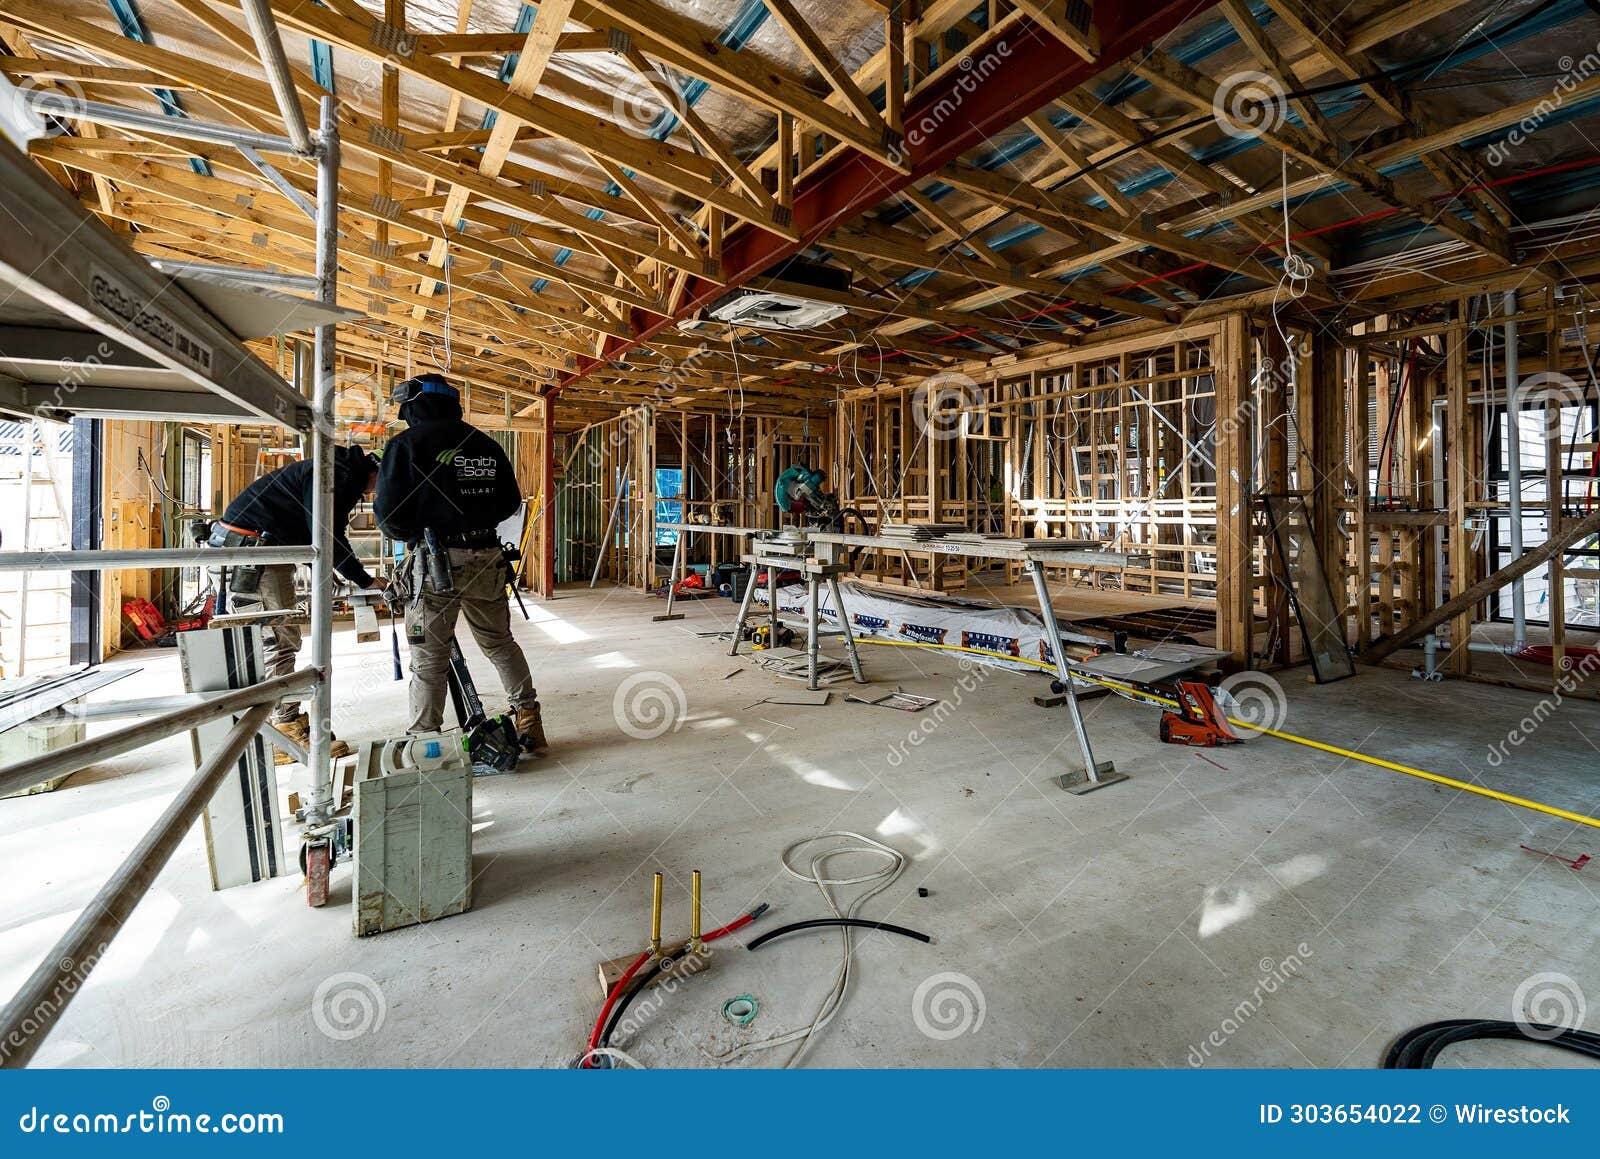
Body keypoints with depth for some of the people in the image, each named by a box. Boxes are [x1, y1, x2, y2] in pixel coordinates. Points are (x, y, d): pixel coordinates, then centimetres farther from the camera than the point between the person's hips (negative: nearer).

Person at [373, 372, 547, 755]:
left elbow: (388, 512, -8)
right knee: (501, 644, 18)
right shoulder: (487, 445, 11)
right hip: (485, 559, 5)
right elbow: (510, 502, 15)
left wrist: (408, 533, 13)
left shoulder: (407, 443, -4)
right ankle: (530, 723, 22)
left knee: (429, 659, 6)